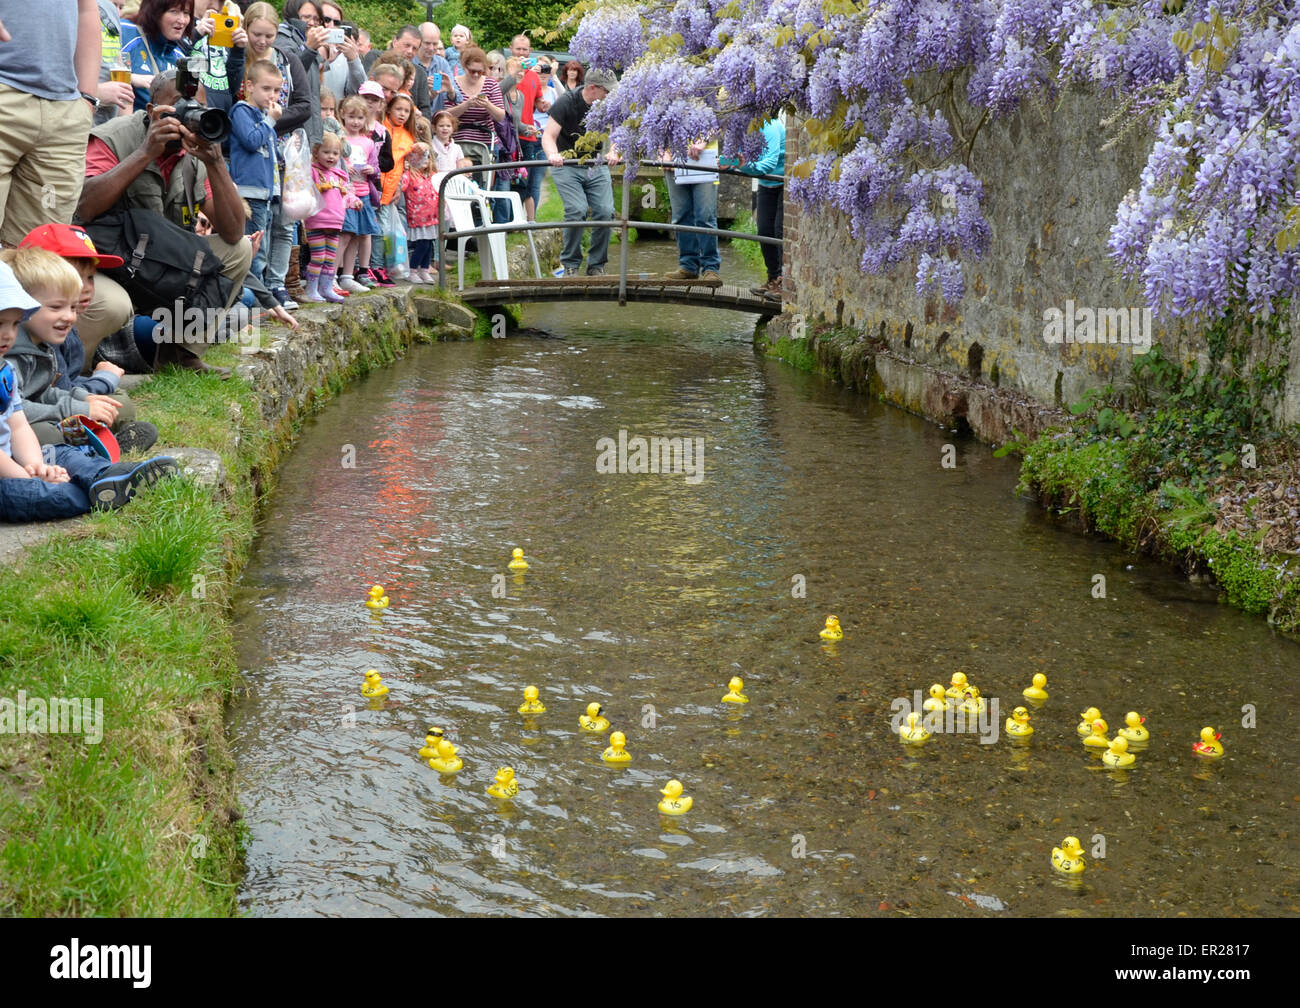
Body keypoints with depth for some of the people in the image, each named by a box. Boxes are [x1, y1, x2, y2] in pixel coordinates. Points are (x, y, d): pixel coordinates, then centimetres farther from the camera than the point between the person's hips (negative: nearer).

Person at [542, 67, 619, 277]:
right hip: (567, 167, -4)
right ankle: (570, 264, -6)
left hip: (596, 167, 4)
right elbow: (548, 135, -19)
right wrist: (553, 155, -40)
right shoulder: (567, 102, -14)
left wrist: (612, 152, -28)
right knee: (577, 210, -22)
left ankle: (597, 265, 3)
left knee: (605, 211, -13)